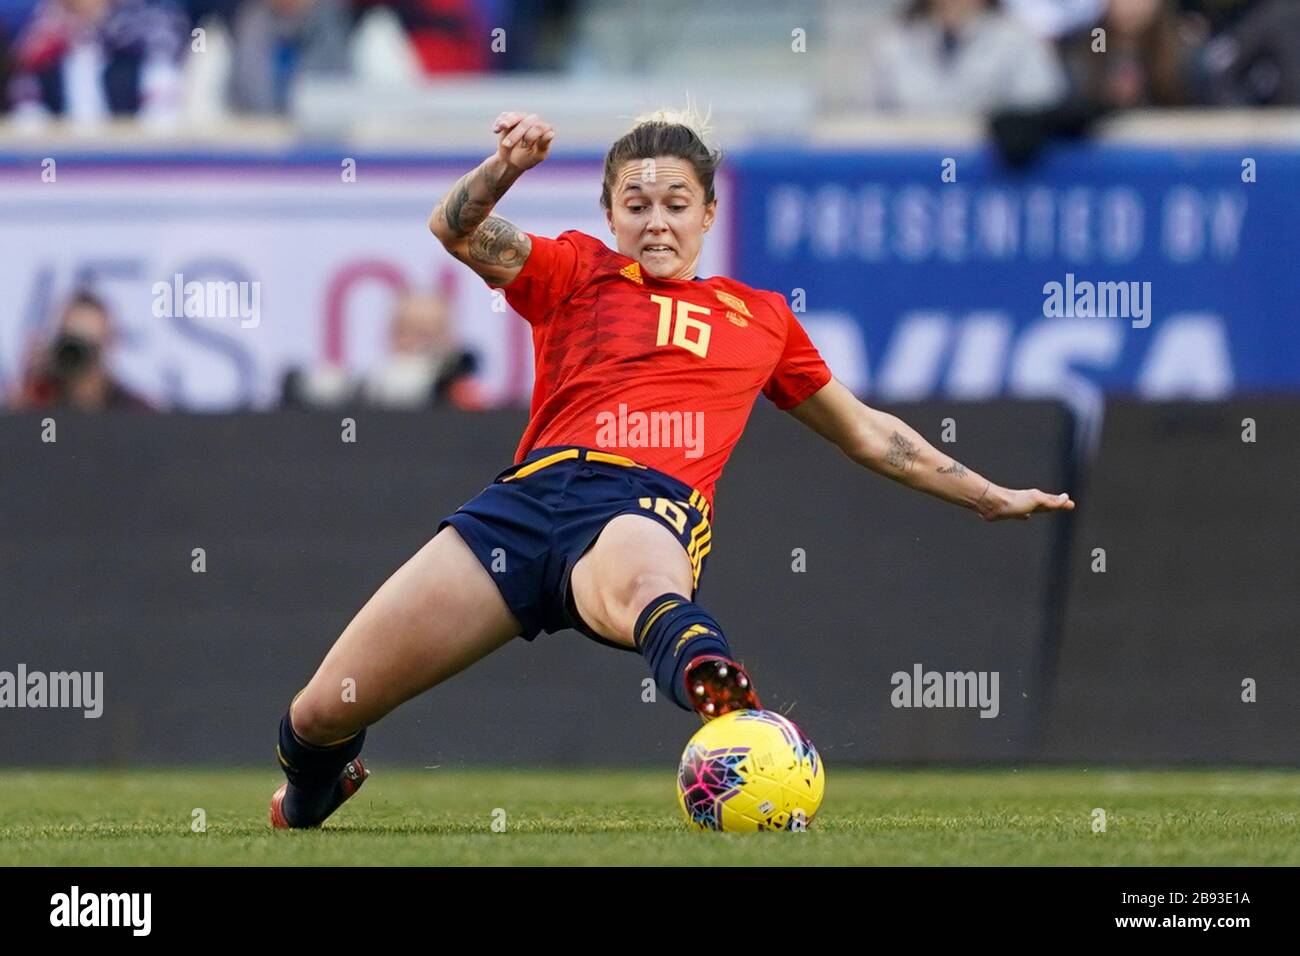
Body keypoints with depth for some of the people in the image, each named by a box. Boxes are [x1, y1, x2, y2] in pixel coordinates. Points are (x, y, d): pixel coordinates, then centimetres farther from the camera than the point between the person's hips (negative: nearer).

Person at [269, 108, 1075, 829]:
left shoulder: (760, 317, 29)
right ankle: (314, 788, 31)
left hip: (654, 509, -1)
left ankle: (726, 706, -81)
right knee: (322, 713, -6)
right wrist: (508, 165, -13)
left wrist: (992, 498, 40)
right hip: (534, 493, 1)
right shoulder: (575, 274, 24)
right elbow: (457, 230, 7)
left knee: (638, 583, -45)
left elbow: (866, 433, 39)